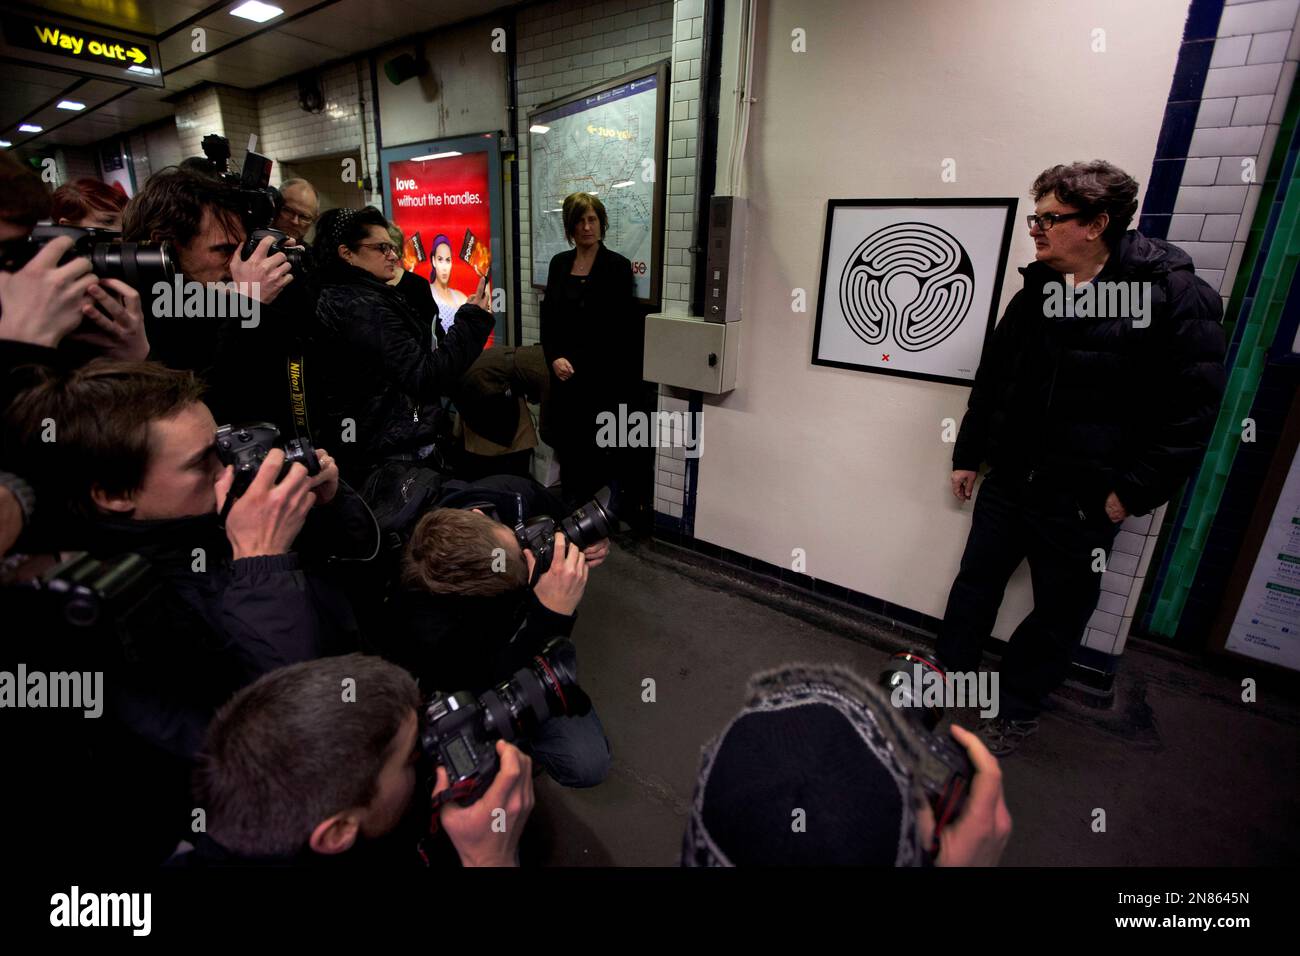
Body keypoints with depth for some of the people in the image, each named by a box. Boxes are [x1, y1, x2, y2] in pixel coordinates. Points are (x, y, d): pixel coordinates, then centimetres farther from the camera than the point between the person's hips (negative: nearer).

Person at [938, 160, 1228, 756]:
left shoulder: (1175, 297, -12)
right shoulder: (1035, 294, 4)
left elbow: (1193, 410, -13)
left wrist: (1135, 491, -14)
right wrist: (968, 455, 12)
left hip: (1083, 501, -4)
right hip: (1008, 482, 5)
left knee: (1059, 611, 12)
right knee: (975, 584, 15)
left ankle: (1018, 710, 32)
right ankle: (950, 671, 37)